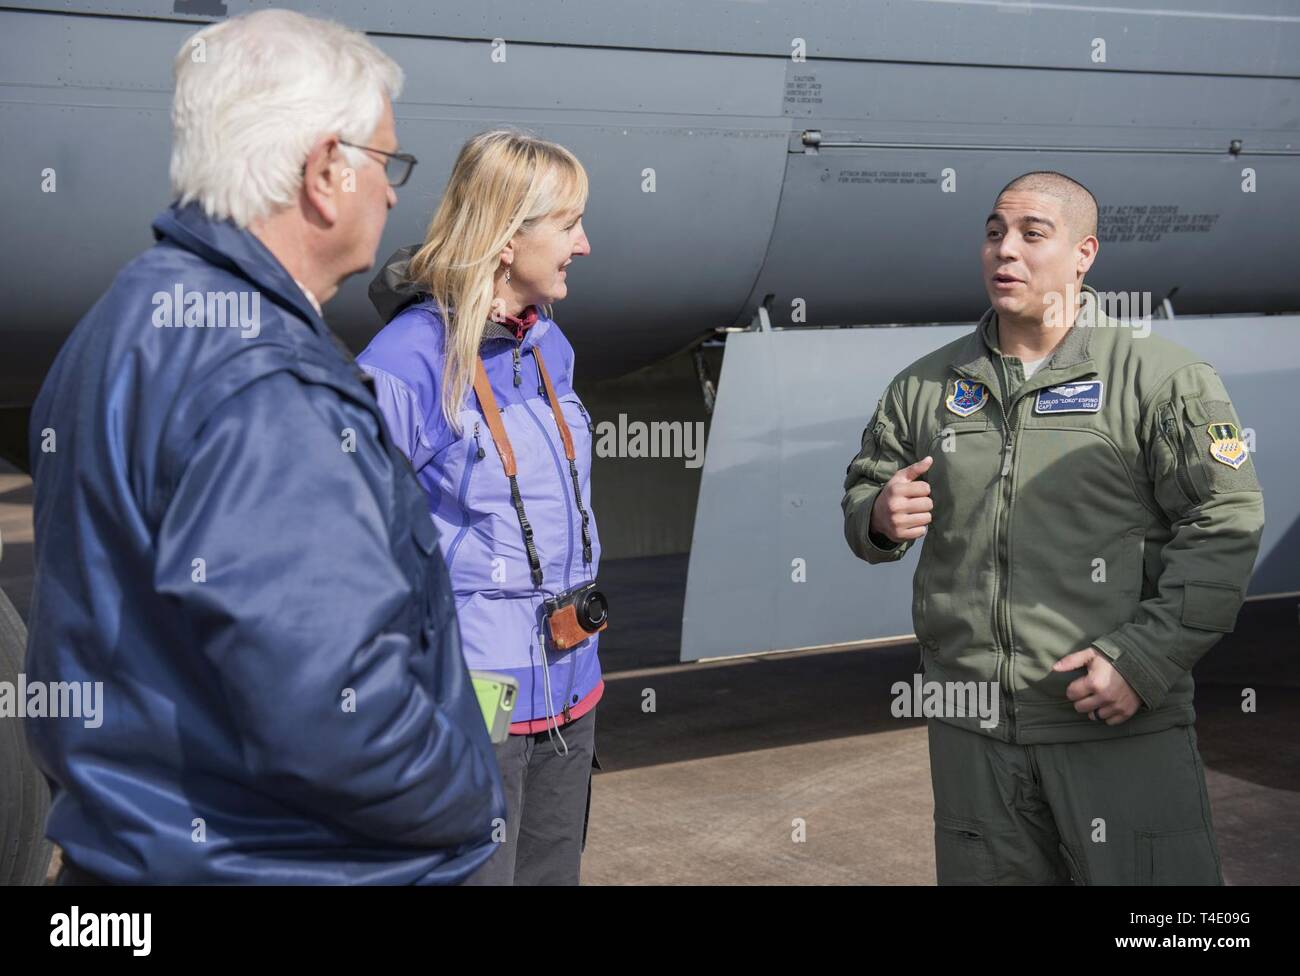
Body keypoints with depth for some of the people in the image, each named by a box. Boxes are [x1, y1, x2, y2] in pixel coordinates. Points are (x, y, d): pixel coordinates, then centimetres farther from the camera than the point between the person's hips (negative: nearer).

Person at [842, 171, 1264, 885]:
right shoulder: (925, 387, 11)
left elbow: (1224, 527, -8)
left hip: (1125, 728, -4)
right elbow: (861, 495, 20)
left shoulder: (1162, 379, -3)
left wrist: (1142, 660, -15)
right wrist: (879, 518, -5)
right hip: (971, 735, 4)